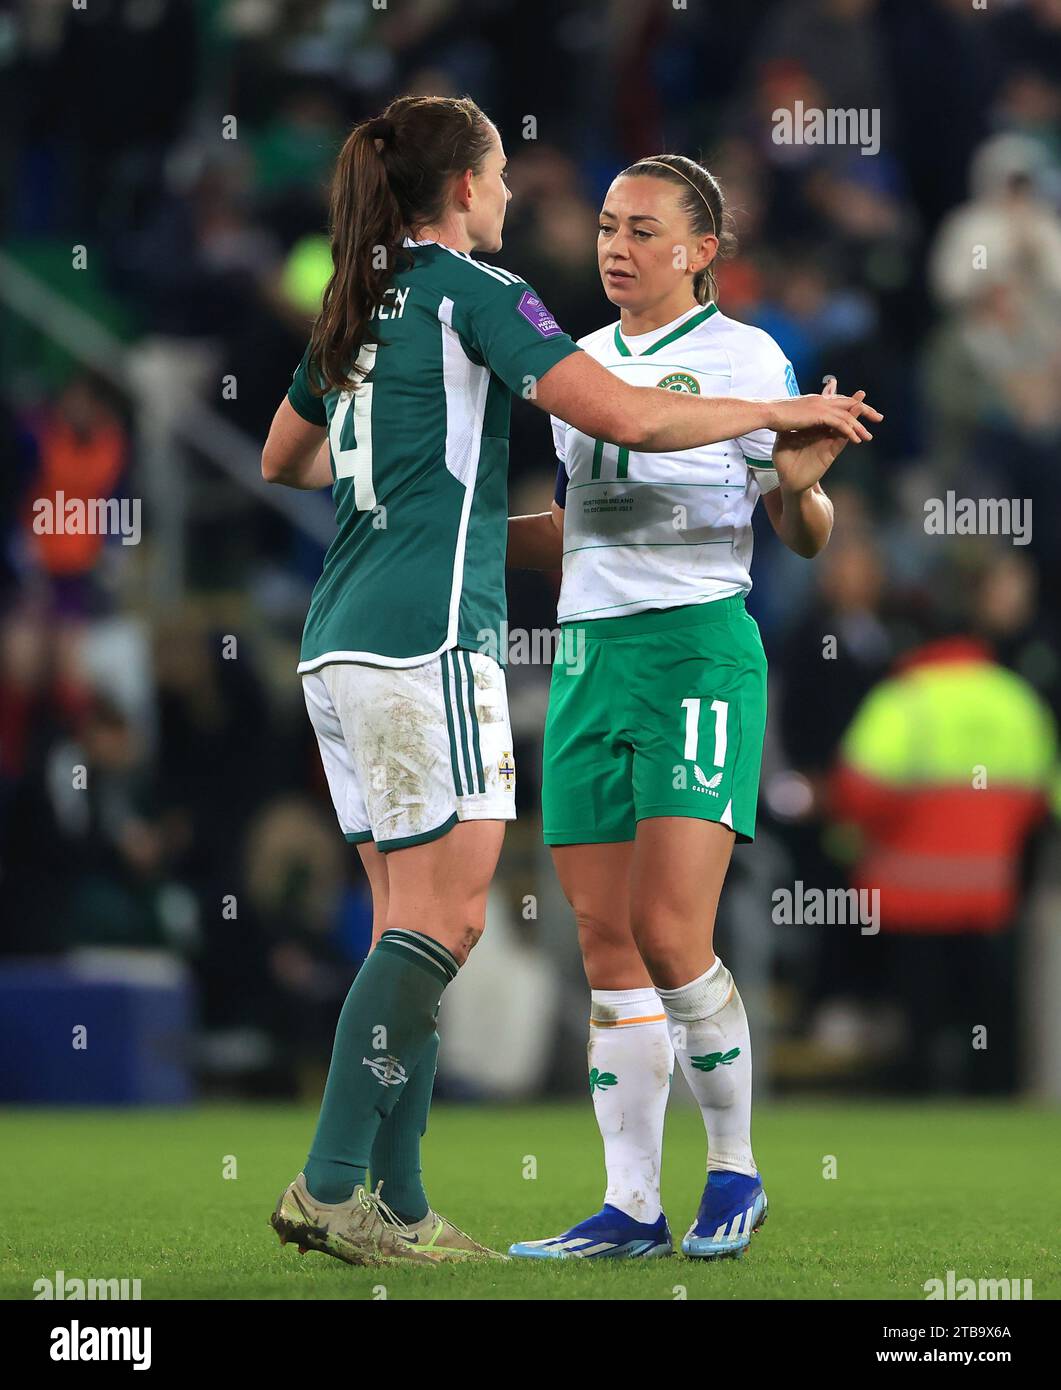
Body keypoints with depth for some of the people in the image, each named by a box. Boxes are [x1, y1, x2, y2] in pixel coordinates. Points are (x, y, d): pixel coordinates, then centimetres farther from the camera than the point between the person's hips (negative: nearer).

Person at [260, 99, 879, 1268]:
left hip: (338, 646, 9)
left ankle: (395, 1205, 4)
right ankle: (331, 1186, -14)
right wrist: (784, 413, -1)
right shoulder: (474, 294, -6)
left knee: (410, 926, 8)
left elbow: (282, 461, 32)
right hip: (424, 642, -9)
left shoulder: (354, 308, 17)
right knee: (444, 918, -9)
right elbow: (626, 418, -13)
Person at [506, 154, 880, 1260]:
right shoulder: (578, 362, 15)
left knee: (670, 937, -13)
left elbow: (805, 537, -1)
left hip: (699, 650, -6)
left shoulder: (744, 358, -2)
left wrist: (801, 484, -22)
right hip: (586, 659, 6)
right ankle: (631, 1206, 4)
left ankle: (735, 1170, 5)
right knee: (605, 942, 1)